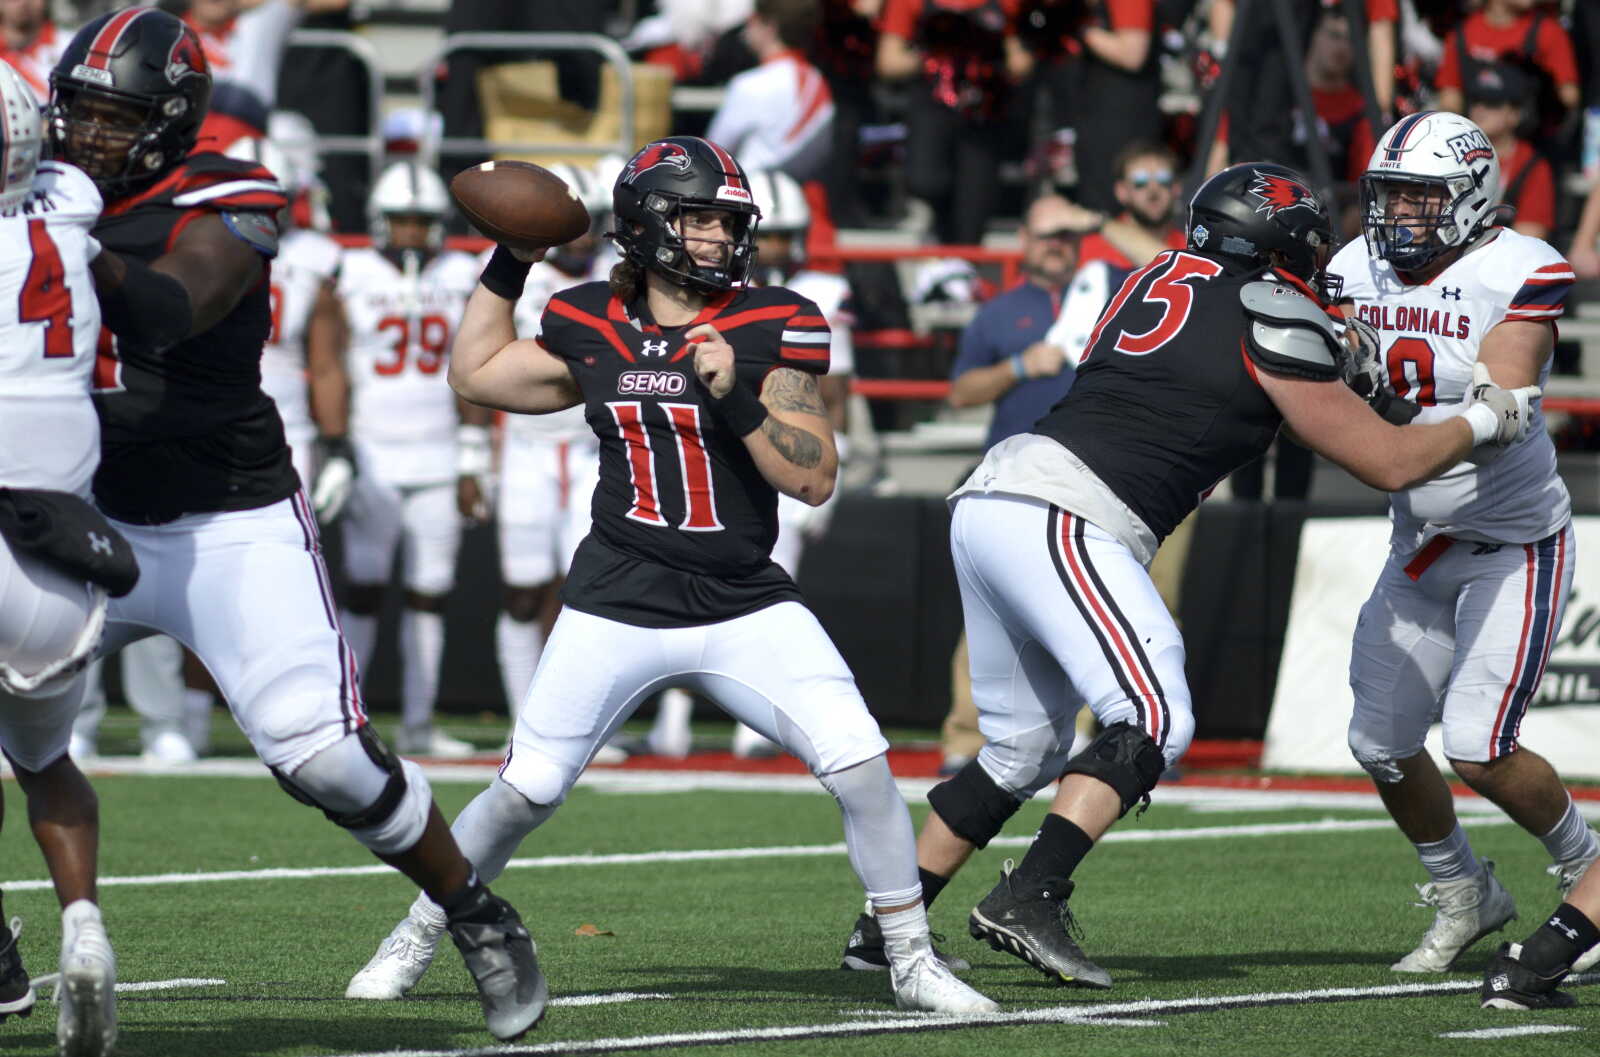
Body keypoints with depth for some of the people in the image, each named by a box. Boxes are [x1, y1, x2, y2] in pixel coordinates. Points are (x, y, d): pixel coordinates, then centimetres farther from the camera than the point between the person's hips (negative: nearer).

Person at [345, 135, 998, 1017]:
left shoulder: (769, 328, -6)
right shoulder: (592, 326, 2)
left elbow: (814, 477, -11)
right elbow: (475, 374, 18)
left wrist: (736, 398, -24)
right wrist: (507, 263, 11)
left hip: (744, 606, -1)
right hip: (616, 609, 1)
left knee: (861, 764, -13)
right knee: (525, 791, 1)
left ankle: (909, 959, 3)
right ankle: (414, 939, 22)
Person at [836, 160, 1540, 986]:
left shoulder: (1159, 278, 21)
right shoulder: (1271, 320, 0)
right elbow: (1387, 463, 5)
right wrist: (1485, 422, 20)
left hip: (987, 501, 9)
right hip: (1058, 519, -9)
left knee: (1024, 748, 16)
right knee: (1152, 722, -12)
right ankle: (1027, 901, -25)